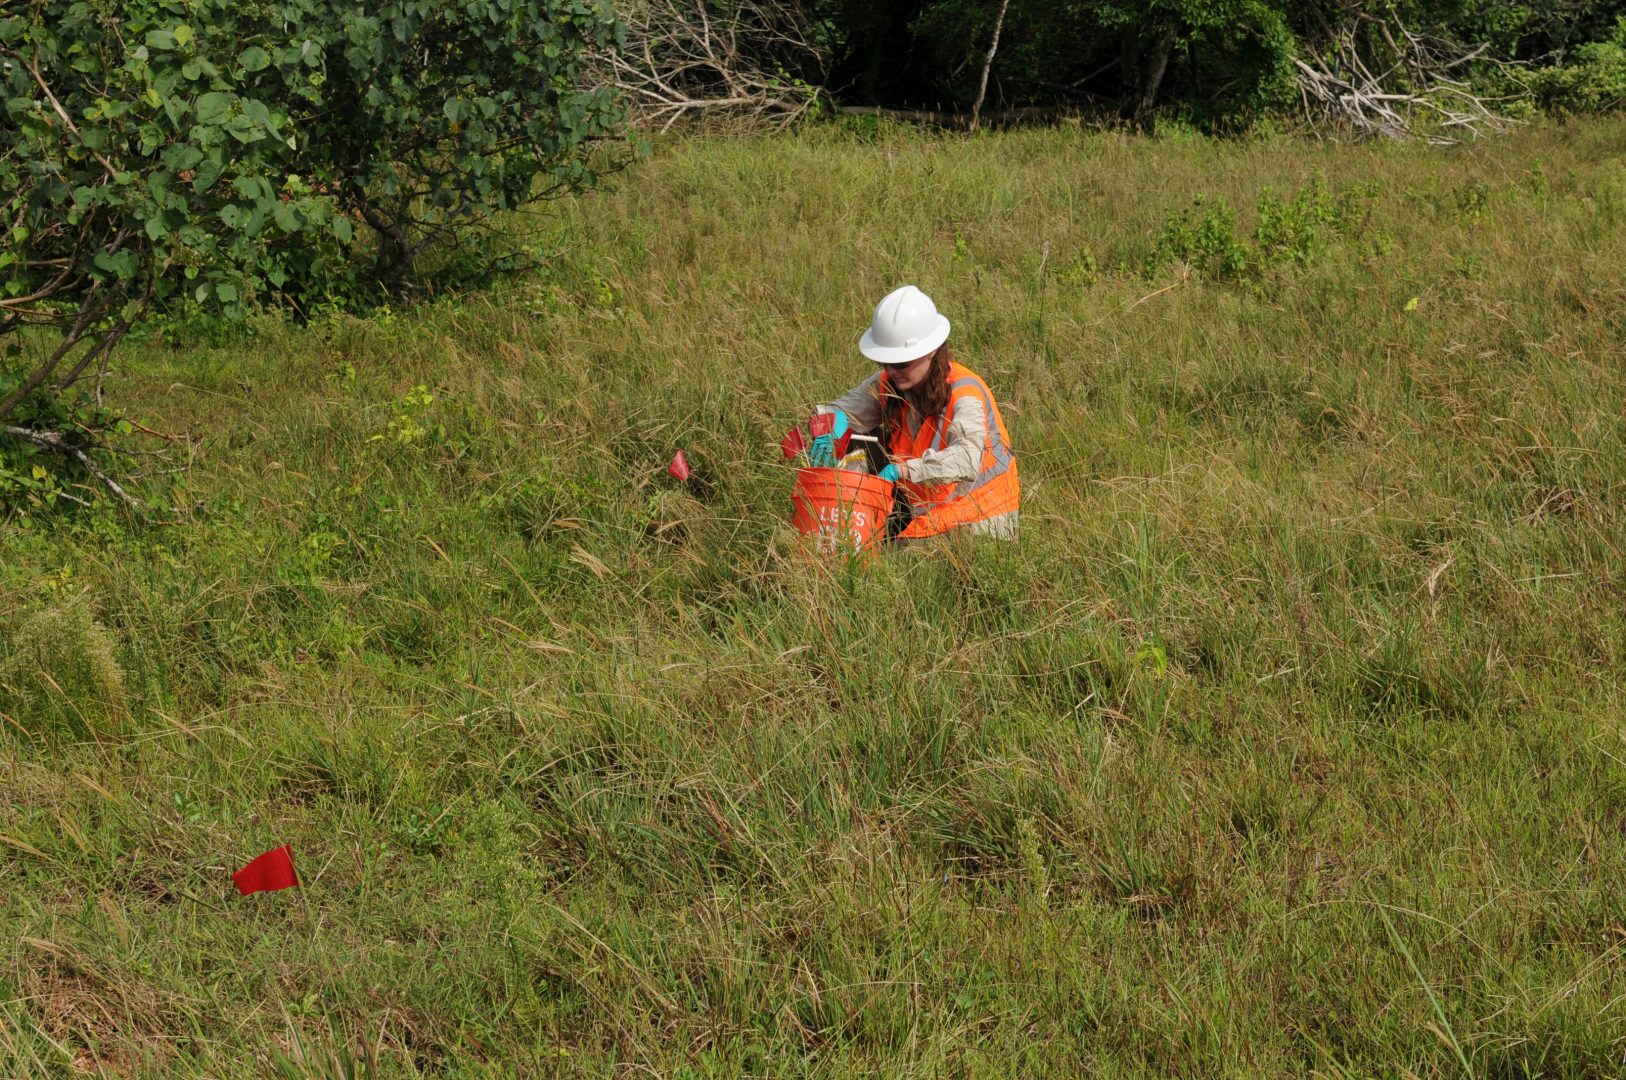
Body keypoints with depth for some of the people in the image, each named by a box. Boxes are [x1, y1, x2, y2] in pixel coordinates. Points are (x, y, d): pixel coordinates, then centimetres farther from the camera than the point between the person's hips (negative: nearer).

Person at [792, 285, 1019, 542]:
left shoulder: (964, 394, -24)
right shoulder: (886, 385, -3)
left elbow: (966, 459, -41)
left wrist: (901, 470, -50)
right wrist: (829, 430, -24)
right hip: (922, 511, 6)